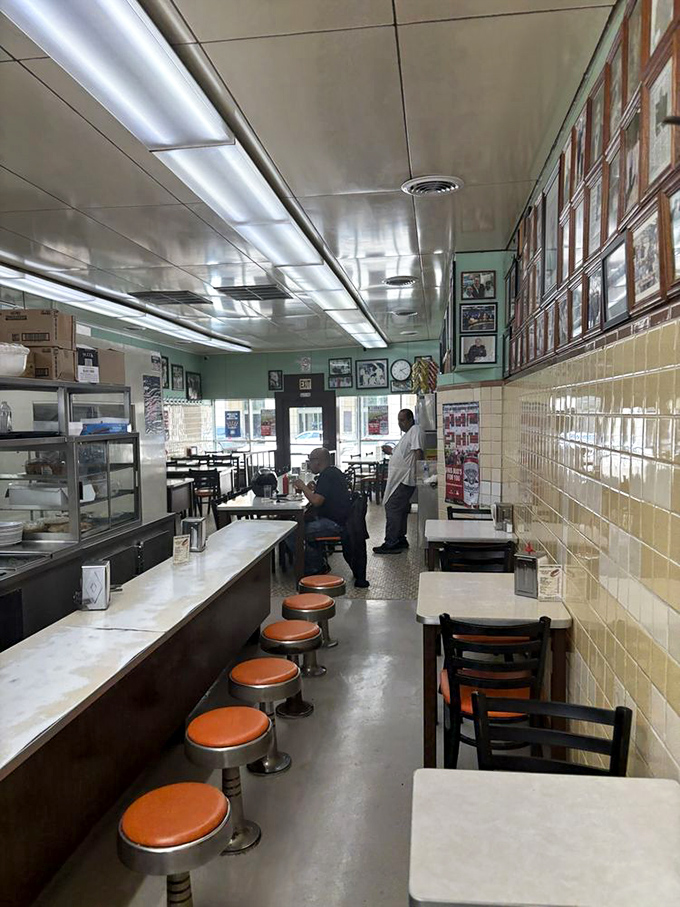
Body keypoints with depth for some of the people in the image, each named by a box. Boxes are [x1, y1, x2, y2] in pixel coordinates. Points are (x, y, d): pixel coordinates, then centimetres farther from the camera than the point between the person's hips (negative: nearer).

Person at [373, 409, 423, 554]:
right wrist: (391, 452, 17)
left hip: (404, 480, -11)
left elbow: (418, 452, -20)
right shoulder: (408, 433, 22)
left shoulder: (415, 430, -10)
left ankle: (391, 544, -9)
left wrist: (417, 472, -26)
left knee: (392, 508, -11)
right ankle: (400, 540, 24)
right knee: (400, 510, 15)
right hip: (399, 479, 11)